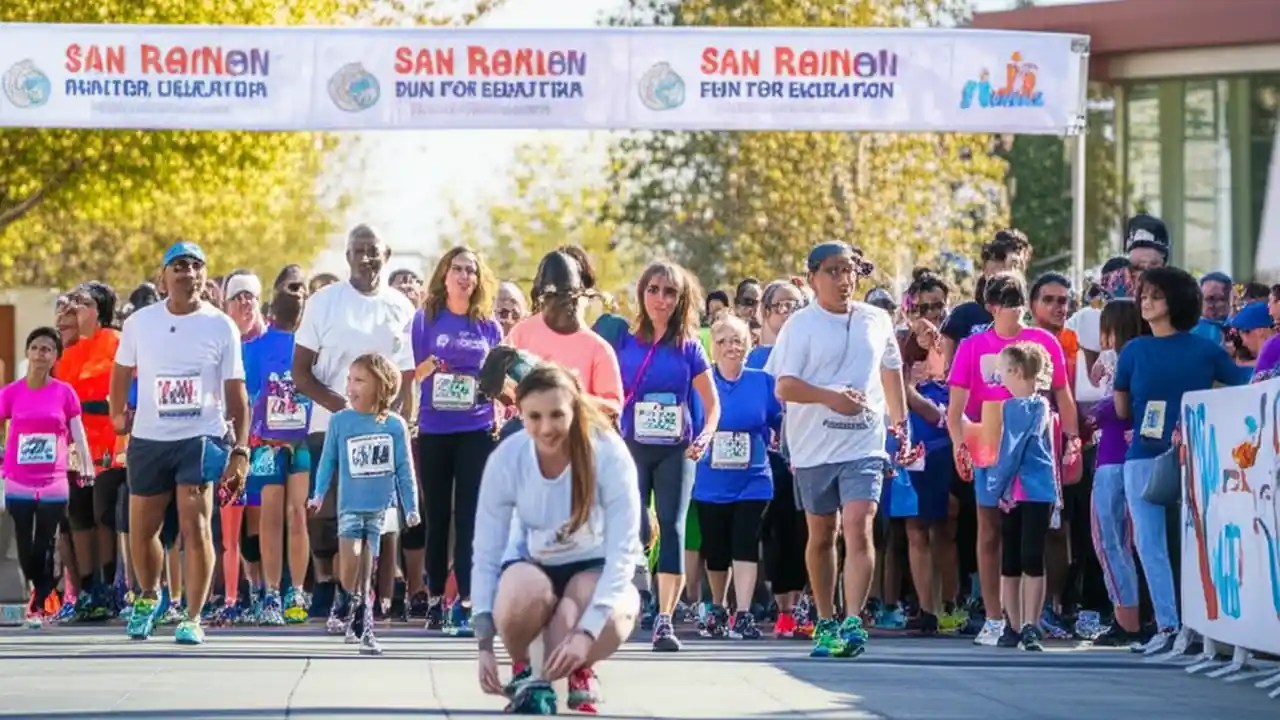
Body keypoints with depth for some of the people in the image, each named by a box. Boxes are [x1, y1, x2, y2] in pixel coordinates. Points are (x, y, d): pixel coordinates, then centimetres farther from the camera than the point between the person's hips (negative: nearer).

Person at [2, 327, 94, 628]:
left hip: (53, 482, -1)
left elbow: (78, 434, 2)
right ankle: (37, 595, 21)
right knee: (25, 546, 5)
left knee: (44, 547, 1)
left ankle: (38, 606, 8)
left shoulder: (64, 393, 1)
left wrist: (87, 466, -10)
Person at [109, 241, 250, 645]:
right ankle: (148, 597, 37)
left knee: (195, 527, -13)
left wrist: (241, 450, -9)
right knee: (142, 529, 10)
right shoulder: (139, 323, 2)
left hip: (201, 438, -3)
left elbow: (236, 395, -3)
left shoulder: (221, 328, -3)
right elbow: (122, 372, 17)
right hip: (148, 440, 3)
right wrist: (118, 416, 16)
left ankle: (193, 618, -4)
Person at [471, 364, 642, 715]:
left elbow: (623, 549, -27)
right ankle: (523, 673, -4)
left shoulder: (609, 454, -26)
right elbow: (486, 554, -16)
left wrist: (586, 631, -37)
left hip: (595, 568, -1)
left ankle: (580, 672, 4)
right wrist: (485, 643, -24)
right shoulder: (505, 460, -22)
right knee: (524, 592, -37)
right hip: (531, 565, 1)